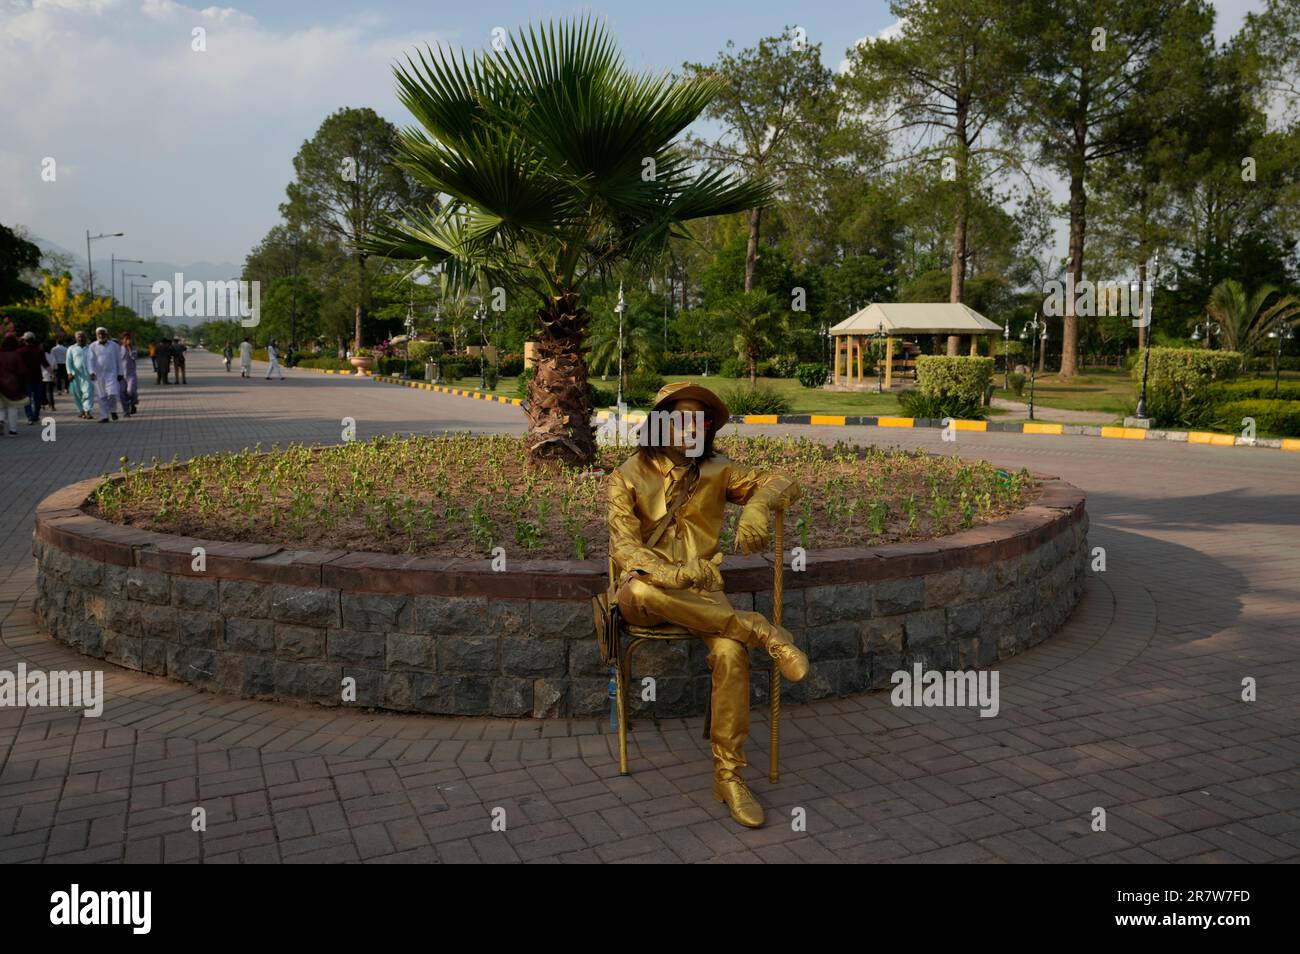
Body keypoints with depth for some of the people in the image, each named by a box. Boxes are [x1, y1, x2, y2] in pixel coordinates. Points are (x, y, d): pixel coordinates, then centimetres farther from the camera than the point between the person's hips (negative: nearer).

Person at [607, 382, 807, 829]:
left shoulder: (716, 472, 9)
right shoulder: (626, 478, 1)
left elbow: (783, 483, 6)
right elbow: (623, 547, -10)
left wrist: (756, 505, -19)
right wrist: (672, 575, -30)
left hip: (702, 591, 2)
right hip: (644, 593, -2)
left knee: (730, 652, -30)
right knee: (639, 589, -40)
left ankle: (728, 775, -17)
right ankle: (760, 632, -30)